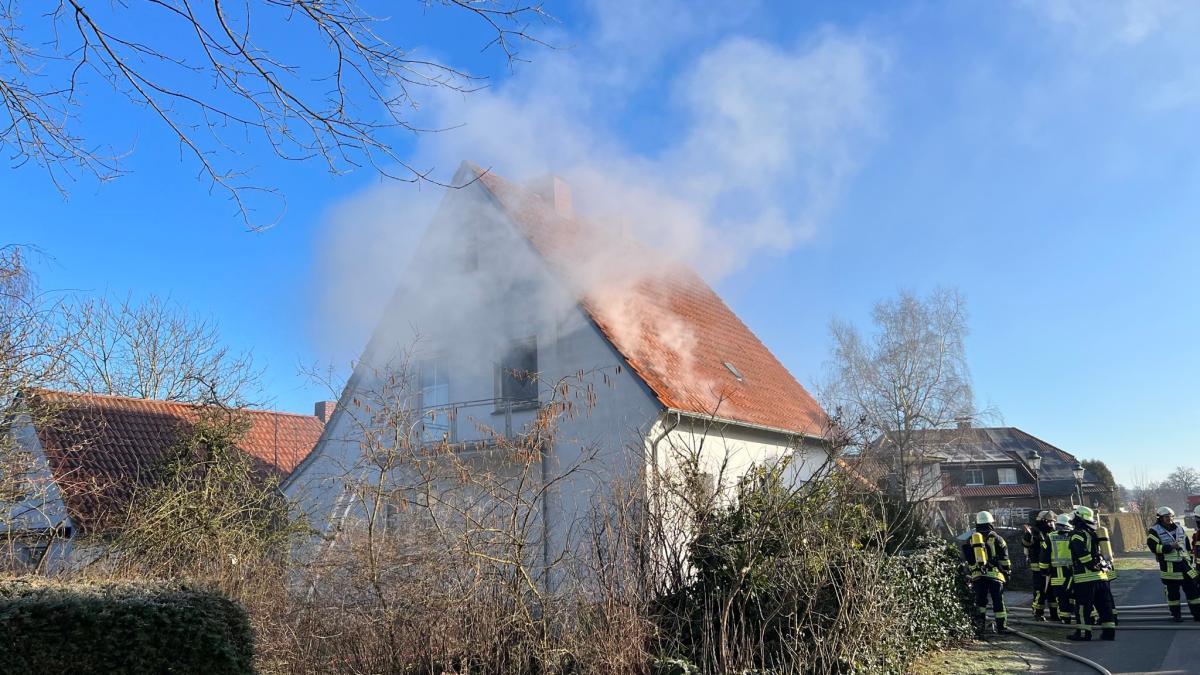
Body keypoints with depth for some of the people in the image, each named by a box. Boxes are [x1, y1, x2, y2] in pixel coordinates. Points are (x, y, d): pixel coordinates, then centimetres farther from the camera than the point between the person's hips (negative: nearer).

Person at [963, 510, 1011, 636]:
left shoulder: (971, 540, 11)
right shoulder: (996, 538, 2)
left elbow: (968, 560, 14)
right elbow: (1004, 559, 2)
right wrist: (1007, 571, 13)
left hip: (977, 576, 2)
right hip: (995, 574, -2)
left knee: (980, 601, 7)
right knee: (998, 601, 7)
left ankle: (979, 623, -7)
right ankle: (1001, 626, 11)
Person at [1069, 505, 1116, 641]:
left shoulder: (1078, 534, -9)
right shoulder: (1095, 533, 18)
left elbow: (1082, 553, -22)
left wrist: (1093, 565, -14)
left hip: (1085, 576, -8)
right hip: (1102, 575, 8)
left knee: (1083, 606, -3)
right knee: (1105, 605, 11)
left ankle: (1084, 632, -2)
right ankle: (1109, 631, 13)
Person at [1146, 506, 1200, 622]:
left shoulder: (1179, 528, 13)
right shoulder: (1155, 531, -7)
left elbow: (1187, 544, 22)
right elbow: (1153, 547, -18)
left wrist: (1189, 558, 19)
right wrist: (1170, 547, -21)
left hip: (1184, 563, 5)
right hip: (1169, 566, -5)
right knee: (1172, 591, 3)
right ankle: (1176, 614, 14)